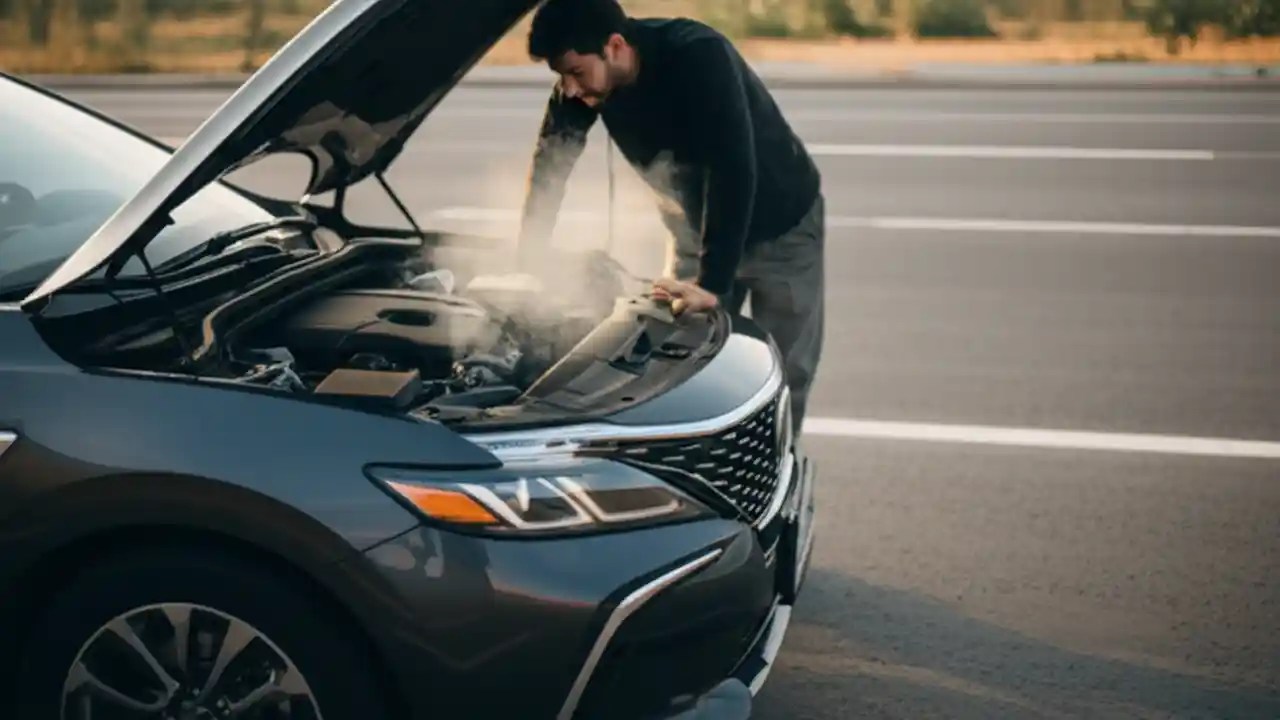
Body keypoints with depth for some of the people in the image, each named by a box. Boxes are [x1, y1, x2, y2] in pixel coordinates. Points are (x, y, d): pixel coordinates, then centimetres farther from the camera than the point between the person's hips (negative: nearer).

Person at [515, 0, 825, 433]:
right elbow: (550, 162, -5)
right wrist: (528, 260, -8)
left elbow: (732, 170, -39)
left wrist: (713, 283, -42)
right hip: (695, 231, 5)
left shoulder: (698, 56, -35)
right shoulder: (582, 80, -16)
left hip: (781, 229, -5)